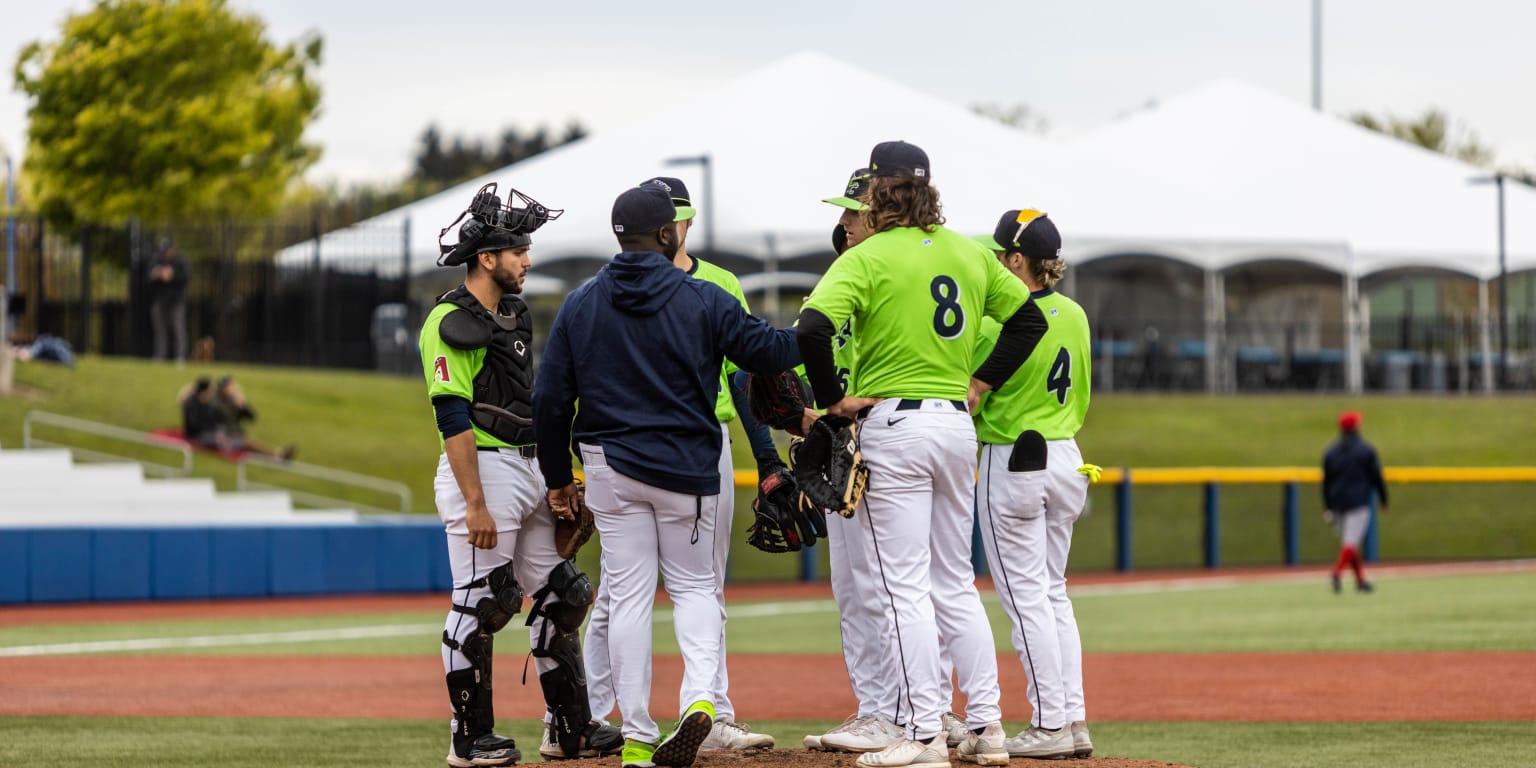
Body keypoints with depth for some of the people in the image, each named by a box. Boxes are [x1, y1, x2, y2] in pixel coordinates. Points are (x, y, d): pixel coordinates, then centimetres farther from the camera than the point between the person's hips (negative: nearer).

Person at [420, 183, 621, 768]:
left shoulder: (513, 316, 17)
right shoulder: (451, 324, -13)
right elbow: (453, 418, -19)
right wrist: (476, 505, -23)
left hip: (529, 471, 9)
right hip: (481, 471, -9)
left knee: (561, 596, 10)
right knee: (480, 605, -5)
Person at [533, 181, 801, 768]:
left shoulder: (581, 305, 1)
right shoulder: (702, 301, -6)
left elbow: (550, 400, 2)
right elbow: (767, 351, -2)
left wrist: (557, 476, 11)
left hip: (611, 468, 1)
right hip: (687, 468, -1)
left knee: (628, 597, 5)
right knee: (694, 585, 13)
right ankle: (699, 697, -12)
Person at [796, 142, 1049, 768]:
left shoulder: (868, 258, -10)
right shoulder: (968, 254, 9)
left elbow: (812, 328, -23)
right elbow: (1028, 317, 19)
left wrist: (832, 399, -11)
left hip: (893, 427, -6)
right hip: (957, 424, 6)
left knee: (906, 587, -4)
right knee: (956, 584, 14)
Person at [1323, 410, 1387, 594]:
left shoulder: (1330, 452, 6)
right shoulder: (1365, 451, -5)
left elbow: (1326, 481, 6)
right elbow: (1377, 477, -2)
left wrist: (1327, 508, 8)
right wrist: (1383, 500, 10)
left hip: (1337, 503, 5)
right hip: (1359, 502, -5)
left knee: (1348, 542, 15)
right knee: (1351, 542, -10)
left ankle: (1360, 579, 18)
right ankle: (1337, 573, -30)